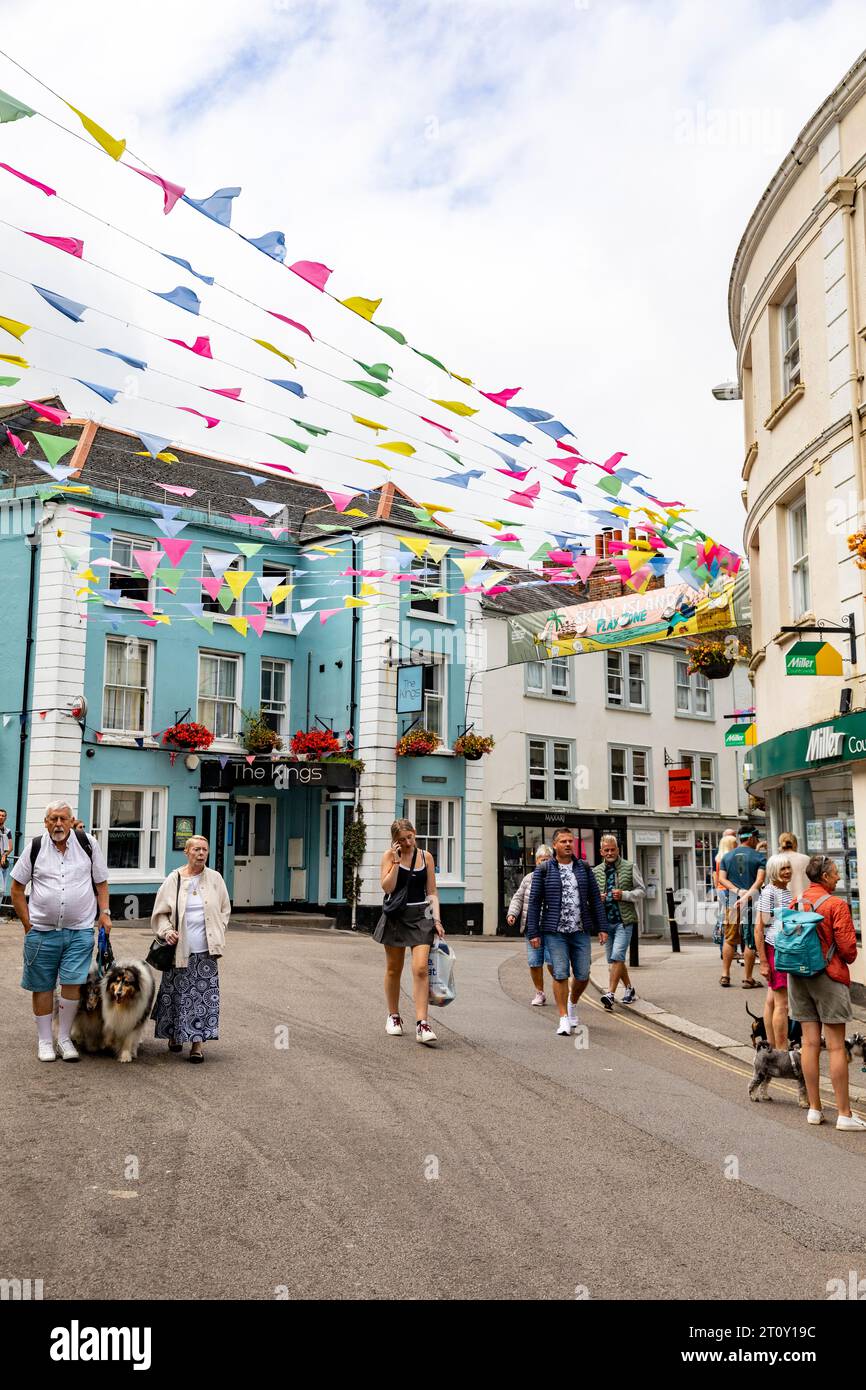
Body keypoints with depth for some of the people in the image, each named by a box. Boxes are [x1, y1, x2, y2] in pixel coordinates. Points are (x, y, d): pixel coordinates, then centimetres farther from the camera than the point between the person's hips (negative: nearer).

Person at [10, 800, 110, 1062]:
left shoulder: (88, 844, 0)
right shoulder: (35, 847, 0)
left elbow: (101, 883, 9)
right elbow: (17, 888, 6)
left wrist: (104, 913, -2)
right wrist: (27, 923, 0)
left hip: (80, 931, 0)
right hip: (41, 931, 1)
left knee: (72, 983, -5)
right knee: (42, 986, 7)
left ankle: (64, 1038, 12)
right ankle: (44, 1040, 21)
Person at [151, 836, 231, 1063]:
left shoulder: (215, 878, 6)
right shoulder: (174, 880, 1)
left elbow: (225, 910, 15)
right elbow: (160, 913, 5)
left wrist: (217, 933, 4)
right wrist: (166, 931, -11)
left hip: (206, 950, 1)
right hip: (180, 949, -1)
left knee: (204, 995, -3)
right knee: (176, 993, 7)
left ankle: (197, 1043, 2)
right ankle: (174, 1035, 25)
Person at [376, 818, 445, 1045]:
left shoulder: (426, 857, 4)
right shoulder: (389, 856, -2)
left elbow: (432, 892, 6)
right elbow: (387, 887, -13)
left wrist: (437, 919, -2)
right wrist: (396, 860, -17)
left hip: (421, 915, 0)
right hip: (396, 916, 0)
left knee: (421, 969, -13)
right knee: (394, 969, 11)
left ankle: (422, 1024, -15)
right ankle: (394, 1017, 29)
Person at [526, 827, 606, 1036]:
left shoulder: (583, 868, 9)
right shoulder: (543, 870, 0)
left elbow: (595, 899, 11)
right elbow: (534, 902, 0)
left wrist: (602, 928, 5)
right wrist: (533, 933, -5)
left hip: (581, 931, 3)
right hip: (554, 932, -3)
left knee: (583, 975, 5)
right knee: (560, 974, -6)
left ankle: (572, 1003, 34)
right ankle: (564, 1018, 3)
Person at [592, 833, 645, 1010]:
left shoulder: (630, 867, 2)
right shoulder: (596, 871, 10)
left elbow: (641, 890, 3)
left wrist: (624, 895, -14)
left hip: (624, 920, -4)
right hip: (606, 920, 4)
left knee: (617, 956, -16)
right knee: (614, 959, 12)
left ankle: (610, 994, -17)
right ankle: (629, 988, 32)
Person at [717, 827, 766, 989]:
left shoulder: (727, 856, 11)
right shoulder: (759, 857, 0)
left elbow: (722, 879, 2)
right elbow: (760, 880, -14)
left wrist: (738, 891, -7)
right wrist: (747, 895, -19)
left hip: (732, 900, 4)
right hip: (752, 901, -3)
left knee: (729, 939, 12)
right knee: (750, 940, 2)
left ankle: (725, 976, 13)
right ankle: (748, 979, 5)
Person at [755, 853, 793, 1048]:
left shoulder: (787, 891, 13)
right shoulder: (769, 892, -12)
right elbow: (758, 929, -14)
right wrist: (762, 961, -17)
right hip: (774, 950, -8)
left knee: (772, 1000, 14)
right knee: (782, 1004, -5)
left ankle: (772, 1046, 20)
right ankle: (782, 1052, -1)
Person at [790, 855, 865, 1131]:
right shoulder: (836, 905, -12)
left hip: (798, 975, 6)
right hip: (829, 976, -5)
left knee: (810, 1041, 9)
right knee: (836, 1046, -1)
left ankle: (814, 1108, 14)